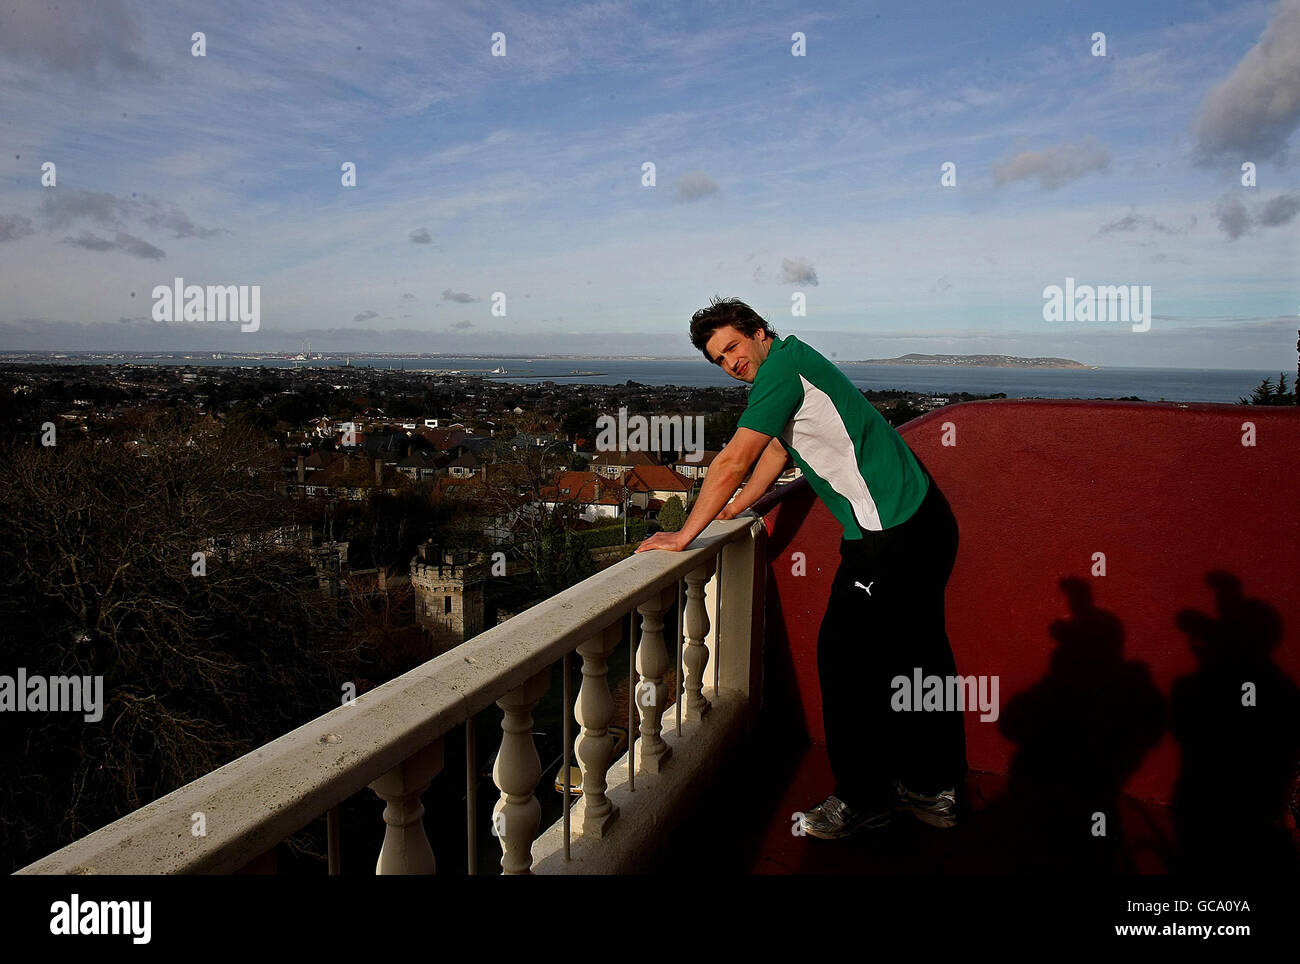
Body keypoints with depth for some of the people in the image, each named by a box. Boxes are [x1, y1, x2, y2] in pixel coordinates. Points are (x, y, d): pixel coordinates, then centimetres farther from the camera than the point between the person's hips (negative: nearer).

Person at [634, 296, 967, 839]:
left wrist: (684, 535, -10)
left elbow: (734, 460, -17)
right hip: (926, 522, 10)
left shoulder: (783, 364, -12)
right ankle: (934, 790, 32)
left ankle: (864, 800, 17)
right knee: (918, 655, 18)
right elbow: (776, 453, 27)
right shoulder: (799, 367, 18)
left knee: (845, 656, 2)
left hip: (891, 538, -10)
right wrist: (729, 512, 28)